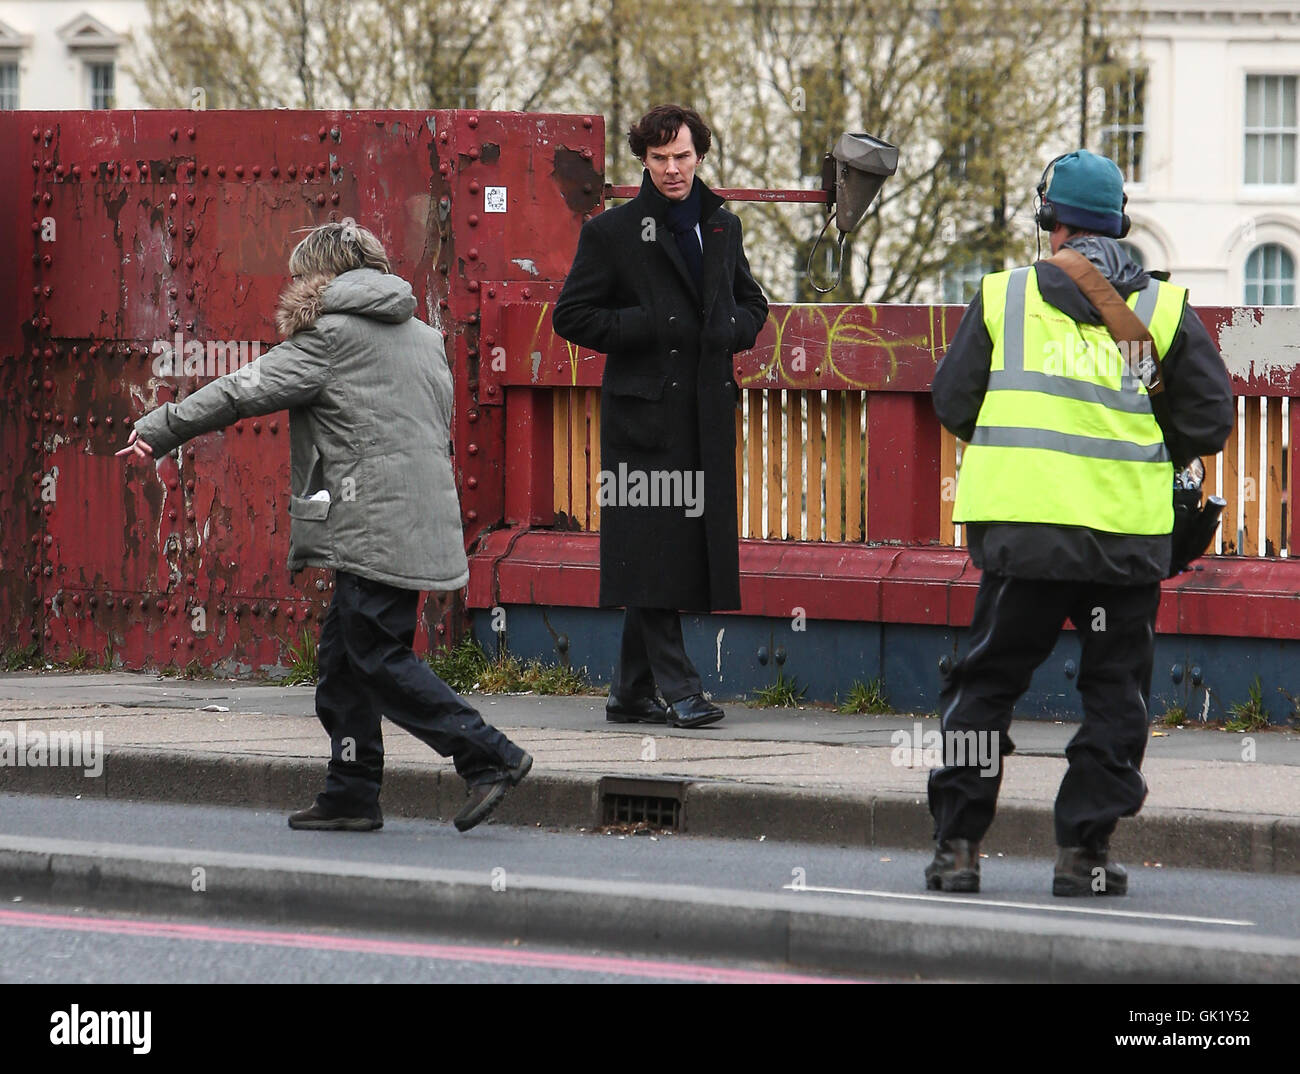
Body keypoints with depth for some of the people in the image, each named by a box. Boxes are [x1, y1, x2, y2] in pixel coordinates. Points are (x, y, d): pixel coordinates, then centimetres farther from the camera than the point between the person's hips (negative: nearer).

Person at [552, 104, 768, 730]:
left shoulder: (722, 228, 16)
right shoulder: (612, 232, 1)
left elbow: (751, 303, 27)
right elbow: (571, 315, -1)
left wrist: (732, 330, 4)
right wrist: (645, 328, -13)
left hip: (708, 410, 5)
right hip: (645, 412, -5)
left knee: (691, 551, 4)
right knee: (654, 548, -11)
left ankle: (630, 692, 11)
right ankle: (678, 689, -11)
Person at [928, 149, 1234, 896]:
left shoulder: (1001, 298, 4)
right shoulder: (1164, 310, 4)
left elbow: (953, 403, 6)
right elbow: (1211, 420, 4)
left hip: (1023, 529, 0)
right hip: (1129, 534, 0)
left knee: (987, 681, 11)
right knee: (1116, 692, 10)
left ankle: (958, 842, 9)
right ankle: (1085, 849, 6)